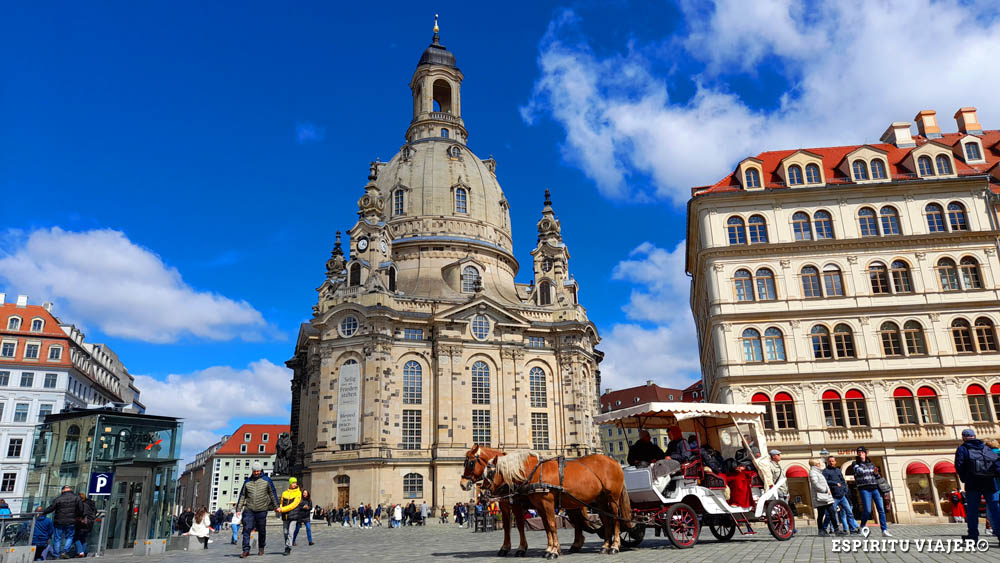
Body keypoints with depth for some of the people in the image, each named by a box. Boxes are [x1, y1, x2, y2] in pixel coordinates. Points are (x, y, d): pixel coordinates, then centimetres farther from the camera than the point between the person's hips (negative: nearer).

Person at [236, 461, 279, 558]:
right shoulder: (247, 482, 9)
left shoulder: (267, 480, 3)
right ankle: (246, 550, -6)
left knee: (262, 530, 9)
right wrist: (238, 509, 8)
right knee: (246, 529, -9)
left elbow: (272, 494, 7)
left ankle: (261, 548, 26)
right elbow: (242, 496, 13)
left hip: (262, 510, -1)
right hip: (249, 510, 1)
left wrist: (276, 506, 6)